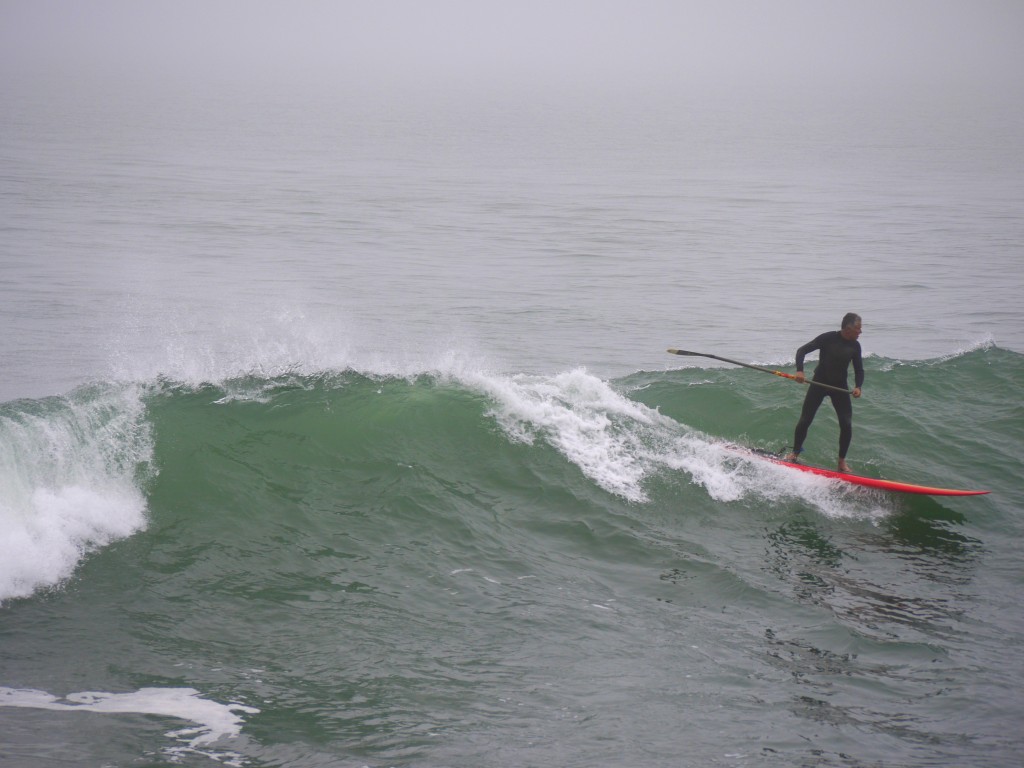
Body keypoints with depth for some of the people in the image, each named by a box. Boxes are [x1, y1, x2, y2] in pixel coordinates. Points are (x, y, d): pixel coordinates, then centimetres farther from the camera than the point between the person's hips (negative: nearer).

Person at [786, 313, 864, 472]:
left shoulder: (855, 346, -1)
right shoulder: (828, 338, -14)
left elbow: (859, 370, 8)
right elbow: (802, 351, -13)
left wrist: (858, 386, -12)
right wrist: (800, 371, -29)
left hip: (839, 387, 3)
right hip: (819, 383, -3)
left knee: (846, 424, -9)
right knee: (805, 421, -1)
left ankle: (842, 461, 4)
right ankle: (795, 452, 21)